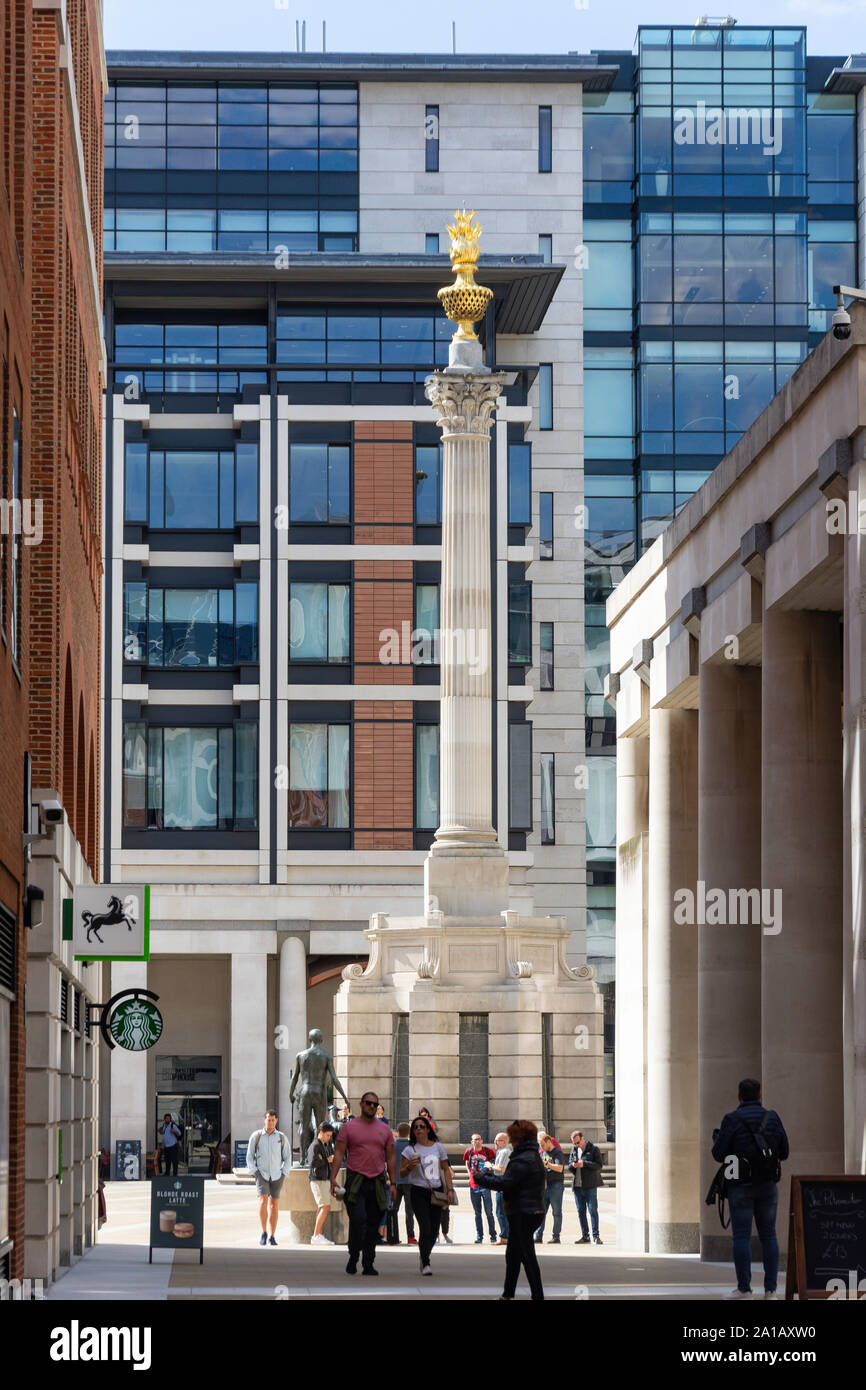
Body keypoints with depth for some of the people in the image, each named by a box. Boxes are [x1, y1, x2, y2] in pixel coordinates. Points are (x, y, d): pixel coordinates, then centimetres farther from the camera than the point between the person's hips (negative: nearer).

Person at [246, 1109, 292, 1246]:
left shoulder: (282, 1137, 3)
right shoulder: (256, 1136, 1)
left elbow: (287, 1157, 9)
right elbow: (250, 1156, 7)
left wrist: (284, 1174, -1)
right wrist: (254, 1172, -3)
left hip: (277, 1175, 2)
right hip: (262, 1174, -2)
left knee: (274, 1205, 2)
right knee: (263, 1200, -20)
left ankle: (272, 1236, 7)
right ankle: (264, 1233, -13)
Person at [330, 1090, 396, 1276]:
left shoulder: (384, 1129, 13)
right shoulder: (348, 1127, 3)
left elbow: (390, 1158, 14)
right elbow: (339, 1154, -1)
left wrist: (393, 1183, 8)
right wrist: (333, 1178, -11)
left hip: (376, 1182, 3)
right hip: (355, 1181, -3)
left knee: (372, 1225, 4)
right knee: (358, 1219, -17)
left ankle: (368, 1264, 9)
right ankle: (353, 1258, -1)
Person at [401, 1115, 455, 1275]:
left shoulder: (439, 1147, 9)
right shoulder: (410, 1150, 0)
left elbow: (446, 1170, 14)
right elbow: (402, 1173, 2)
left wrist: (450, 1189, 5)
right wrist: (410, 1167, -19)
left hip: (437, 1191, 3)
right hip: (419, 1193, -3)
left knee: (434, 1231, 4)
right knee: (425, 1229, -15)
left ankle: (423, 1256, 28)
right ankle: (425, 1264, -9)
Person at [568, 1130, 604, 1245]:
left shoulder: (594, 1149, -1)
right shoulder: (574, 1150, 15)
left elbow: (599, 1165, -8)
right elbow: (569, 1167, 18)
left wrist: (584, 1164, -17)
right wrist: (573, 1165, -6)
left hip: (590, 1186, -5)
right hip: (577, 1186, 5)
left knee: (593, 1210, -8)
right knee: (581, 1211, 7)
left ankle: (596, 1236, -5)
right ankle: (585, 1236, 12)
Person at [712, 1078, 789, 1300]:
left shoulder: (732, 1120, -8)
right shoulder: (772, 1118, 4)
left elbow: (719, 1154, -7)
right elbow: (784, 1152, 9)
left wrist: (716, 1138, 14)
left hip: (741, 1187, -3)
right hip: (768, 1185, 4)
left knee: (741, 1236, -1)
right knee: (768, 1235, 7)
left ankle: (744, 1288, -3)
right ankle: (770, 1289, 2)